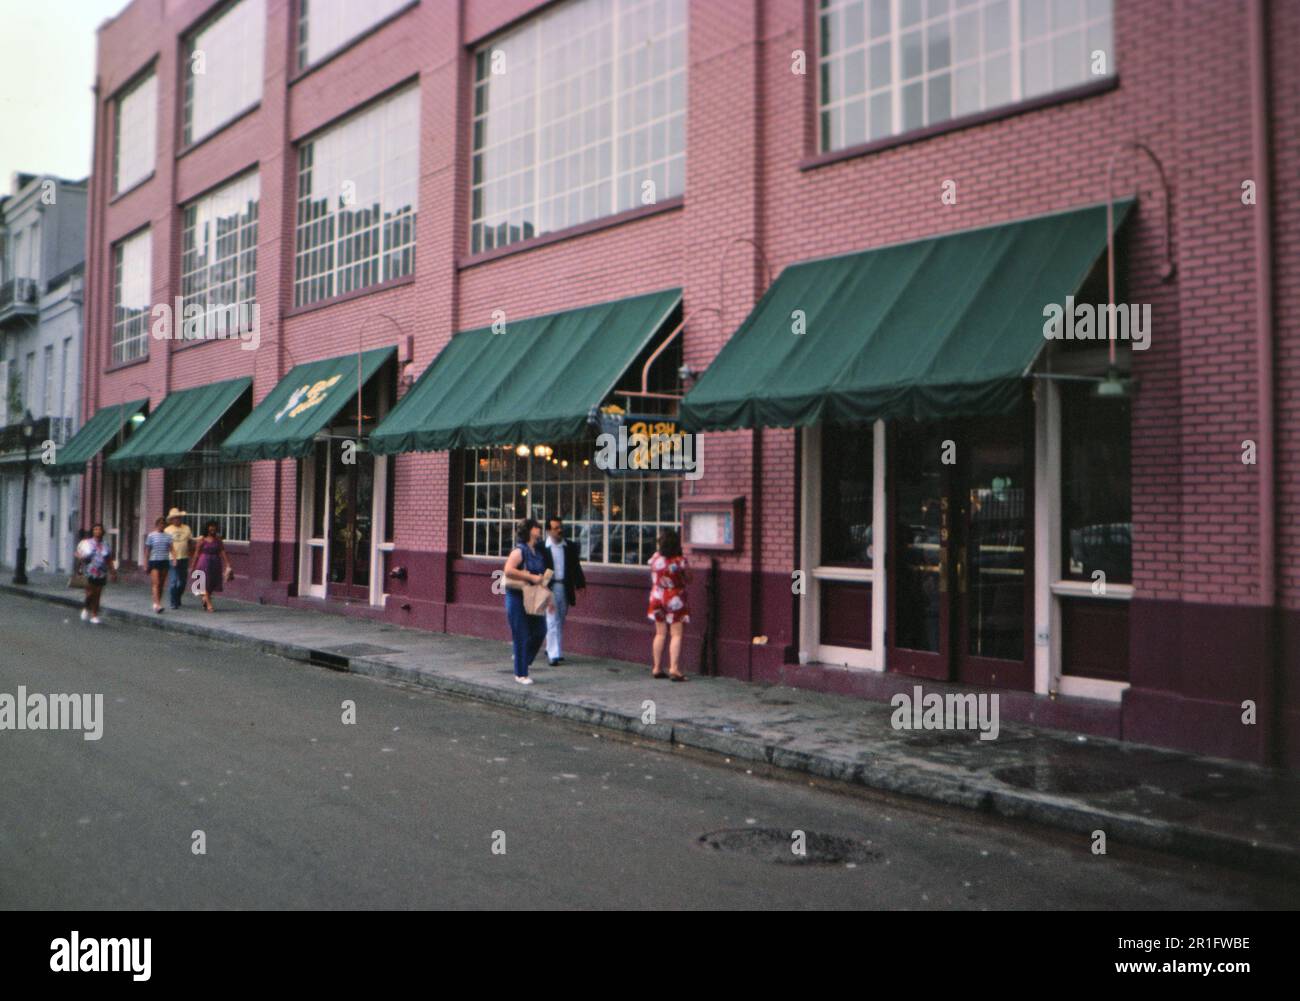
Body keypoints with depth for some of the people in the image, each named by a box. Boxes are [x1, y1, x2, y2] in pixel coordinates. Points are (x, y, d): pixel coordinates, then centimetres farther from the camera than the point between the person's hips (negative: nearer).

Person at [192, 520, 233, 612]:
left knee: (213, 584, 10)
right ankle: (209, 605, -2)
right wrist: (193, 566, 0)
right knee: (206, 584, -2)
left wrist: (228, 565, -6)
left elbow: (223, 552, 0)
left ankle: (205, 599, 35)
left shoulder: (218, 540, 4)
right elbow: (196, 553, 0)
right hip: (204, 563, -3)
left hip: (215, 564, 3)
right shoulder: (202, 540, -3)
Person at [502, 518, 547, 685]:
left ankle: (522, 662, 28)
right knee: (521, 636, -1)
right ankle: (521, 674, 11)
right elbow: (508, 571, -24)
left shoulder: (538, 552, 12)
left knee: (540, 631, 6)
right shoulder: (519, 551, -12)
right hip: (518, 597, -8)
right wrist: (531, 577, -24)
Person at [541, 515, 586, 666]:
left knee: (560, 621, 12)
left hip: (565, 588, 4)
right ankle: (554, 654, -4)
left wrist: (580, 585, 1)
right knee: (552, 621, -5)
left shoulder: (571, 547, 6)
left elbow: (576, 567, 8)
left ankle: (551, 649, 26)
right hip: (549, 588, -4)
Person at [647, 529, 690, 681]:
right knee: (676, 635, -1)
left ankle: (657, 668, 15)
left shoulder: (655, 558, -4)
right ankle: (674, 668, -9)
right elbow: (688, 577, -5)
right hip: (675, 599, -5)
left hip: (657, 598, 5)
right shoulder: (680, 560, -16)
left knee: (660, 633, 13)